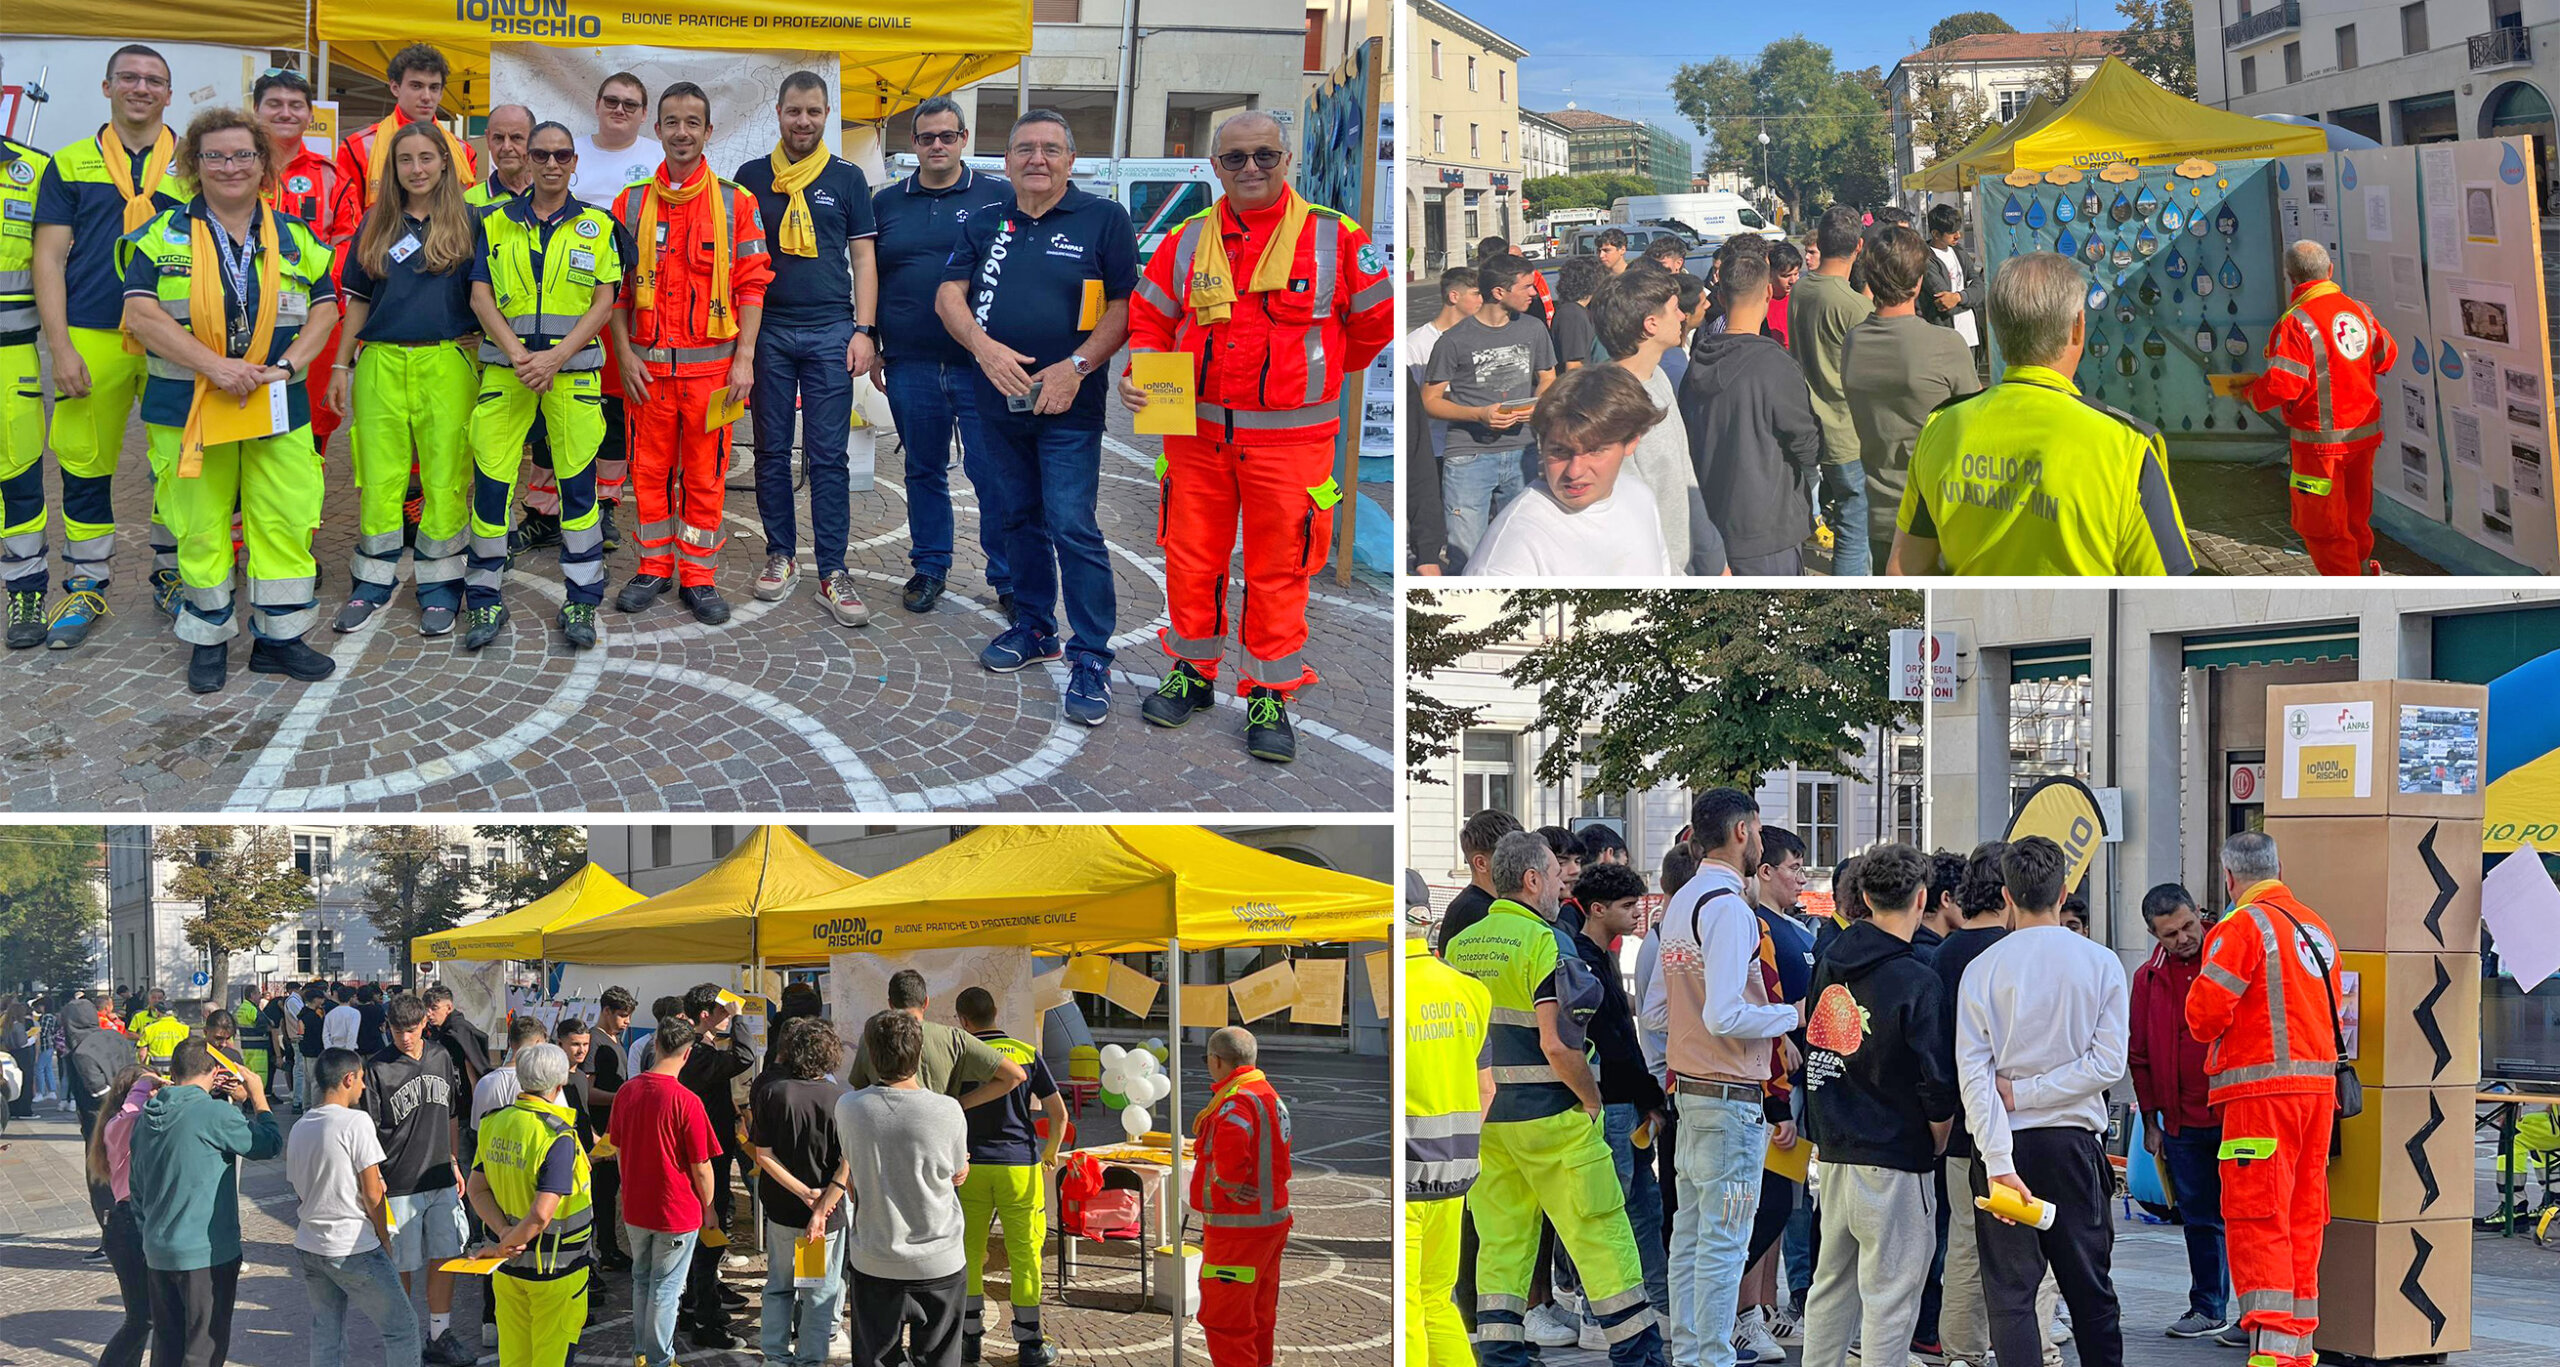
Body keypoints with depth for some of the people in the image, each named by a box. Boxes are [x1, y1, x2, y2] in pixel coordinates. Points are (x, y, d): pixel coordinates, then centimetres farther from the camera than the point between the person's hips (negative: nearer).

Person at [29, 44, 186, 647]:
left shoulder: (194, 165, 9)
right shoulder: (70, 165, 8)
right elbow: (50, 258, 4)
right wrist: (60, 347, -6)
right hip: (92, 342, 0)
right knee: (85, 463, 3)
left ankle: (172, 575, 21)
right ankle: (86, 586, 15)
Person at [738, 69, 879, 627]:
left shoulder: (847, 178, 6)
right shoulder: (752, 177, 7)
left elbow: (863, 259, 7)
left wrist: (864, 330, -3)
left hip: (831, 333, -1)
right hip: (767, 332, 1)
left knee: (829, 456, -3)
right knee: (772, 451, 7)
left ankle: (833, 572, -1)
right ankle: (781, 555, 18)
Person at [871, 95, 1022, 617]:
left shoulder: (999, 197, 3)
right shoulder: (886, 203, 12)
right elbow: (870, 279, 18)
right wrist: (872, 347, 12)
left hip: (982, 364, -3)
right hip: (910, 365, 3)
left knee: (995, 473, -5)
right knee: (923, 471, 12)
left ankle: (1010, 579, 4)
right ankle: (929, 568, 24)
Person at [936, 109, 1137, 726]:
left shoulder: (1103, 219, -2)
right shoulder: (985, 225, 11)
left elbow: (1127, 305, -5)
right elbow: (949, 295, 4)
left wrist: (1077, 365, -16)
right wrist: (986, 347, -14)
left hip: (1067, 407, -5)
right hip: (996, 400, 5)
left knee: (1073, 529, -9)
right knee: (1016, 519, 14)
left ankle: (1091, 658, -5)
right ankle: (1034, 628, 29)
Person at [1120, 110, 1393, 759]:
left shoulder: (1332, 237, -5)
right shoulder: (1188, 241, 4)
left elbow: (1377, 316, 5)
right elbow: (1150, 317, 13)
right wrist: (1137, 376, -5)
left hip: (1289, 438, -3)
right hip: (1195, 432, 3)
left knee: (1278, 569, 3)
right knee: (1190, 558, 10)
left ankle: (1269, 694, 16)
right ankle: (1192, 673, 28)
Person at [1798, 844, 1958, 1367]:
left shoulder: (1828, 965, 5)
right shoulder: (1917, 982, -15)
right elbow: (1938, 1084, -15)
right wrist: (1938, 1143, 1)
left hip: (1833, 1150, 7)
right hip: (1896, 1158, -7)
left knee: (1832, 1282, 18)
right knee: (1890, 1296, -1)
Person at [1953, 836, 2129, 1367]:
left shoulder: (1984, 969, -4)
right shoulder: (2100, 963, -1)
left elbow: (1973, 1074, -10)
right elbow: (2108, 1063, -7)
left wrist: (1998, 1162, -12)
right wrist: (2029, 1093, -5)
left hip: (2007, 1146, -2)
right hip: (2075, 1140, 2)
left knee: (2010, 1293, 0)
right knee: (2090, 1288, 13)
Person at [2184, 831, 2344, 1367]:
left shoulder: (2242, 926, -10)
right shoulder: (2317, 927, 15)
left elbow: (2203, 1012, -14)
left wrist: (2208, 1029, 7)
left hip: (2263, 1088, -8)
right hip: (2318, 1084, 8)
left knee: (2257, 1218, -7)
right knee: (2303, 1214, 13)